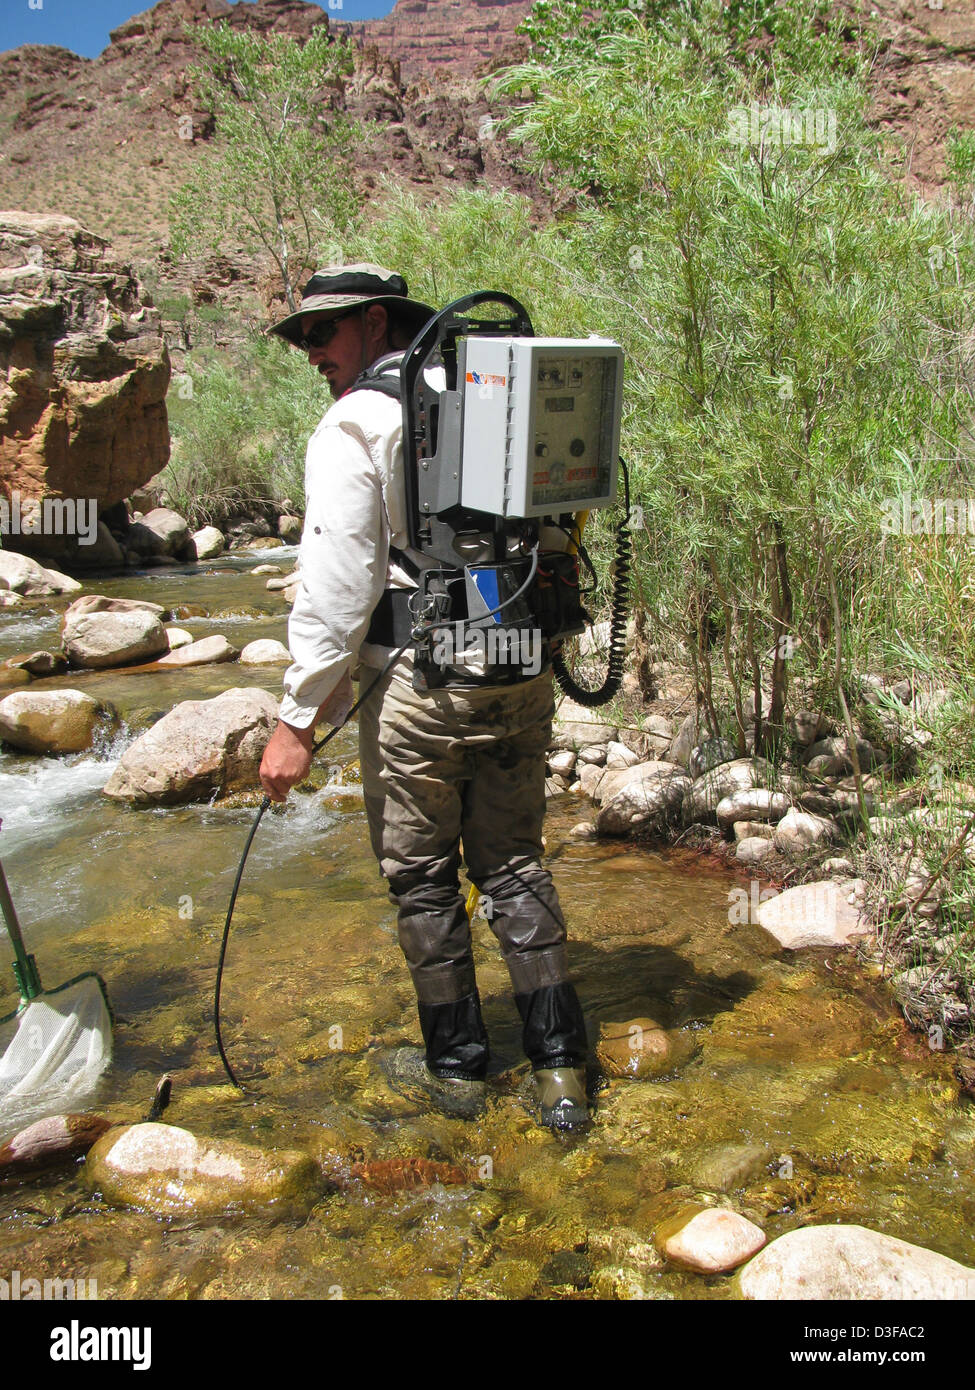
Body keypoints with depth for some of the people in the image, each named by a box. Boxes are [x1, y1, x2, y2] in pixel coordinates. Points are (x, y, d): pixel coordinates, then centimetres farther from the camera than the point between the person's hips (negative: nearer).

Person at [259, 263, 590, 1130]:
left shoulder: (355, 425, -7)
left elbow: (337, 586, -14)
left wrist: (298, 719, -10)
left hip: (423, 680, -6)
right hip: (525, 676, 7)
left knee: (422, 879, 10)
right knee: (515, 864, 16)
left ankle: (456, 1067, 24)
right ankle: (561, 1067, 18)